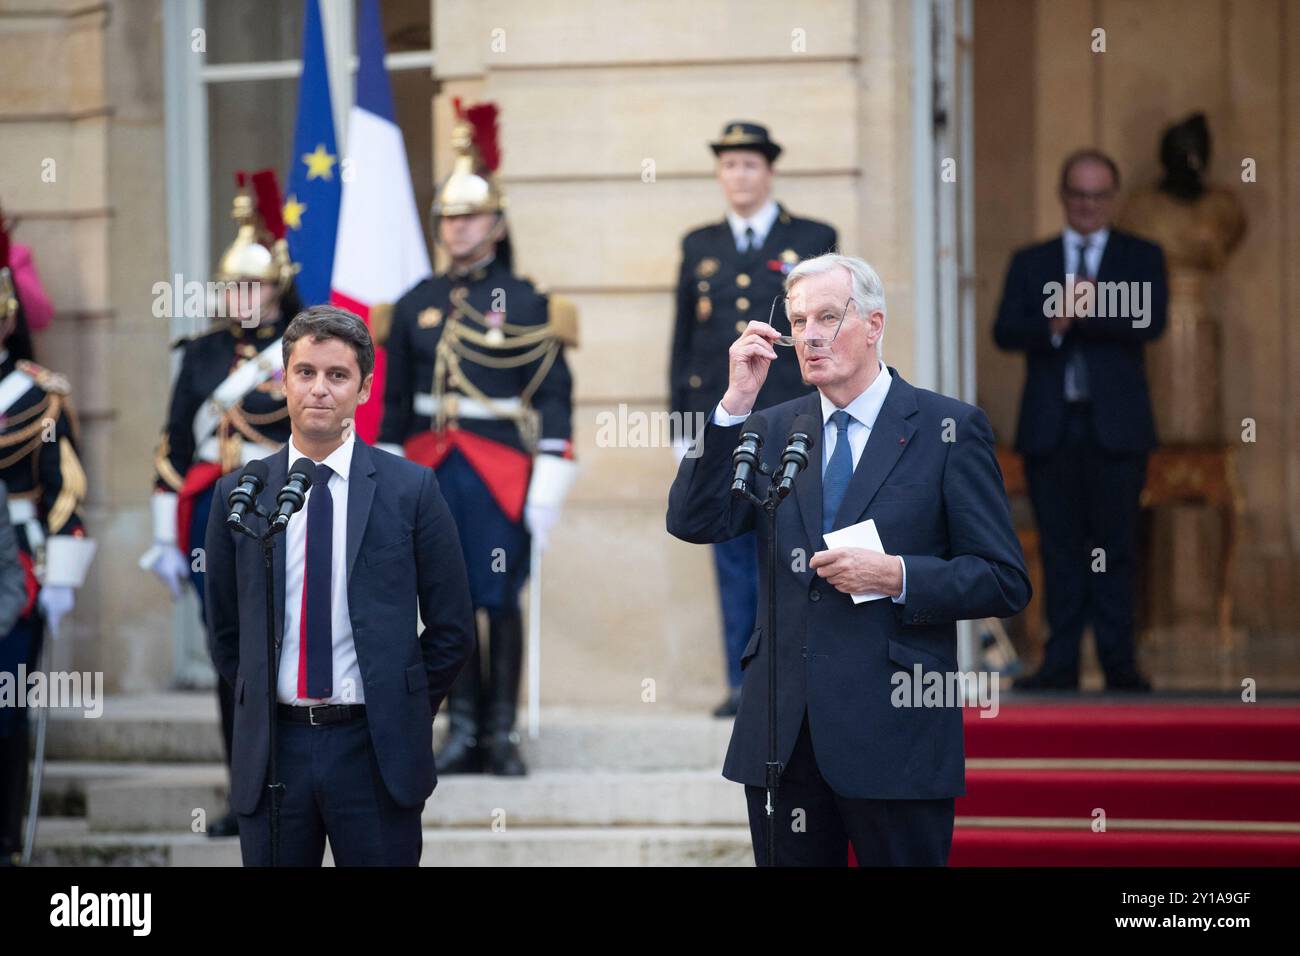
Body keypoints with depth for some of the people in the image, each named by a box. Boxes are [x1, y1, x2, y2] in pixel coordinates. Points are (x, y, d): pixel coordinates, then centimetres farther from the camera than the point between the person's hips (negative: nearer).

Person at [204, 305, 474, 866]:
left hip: (375, 752, -2)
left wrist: (401, 713, 4)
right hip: (273, 750, 2)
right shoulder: (238, 495, 5)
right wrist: (260, 707, 9)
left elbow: (452, 629, 4)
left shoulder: (410, 489, -1)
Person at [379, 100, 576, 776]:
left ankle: (502, 735, 5)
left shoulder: (526, 304, -1)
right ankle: (464, 728, 10)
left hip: (500, 471, -4)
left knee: (501, 601, 0)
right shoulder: (417, 305, 11)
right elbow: (396, 398, 15)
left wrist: (549, 483, -10)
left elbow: (554, 396, -4)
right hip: (433, 471, 4)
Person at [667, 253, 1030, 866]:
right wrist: (737, 401, -7)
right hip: (782, 735, 4)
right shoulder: (772, 429, 13)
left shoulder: (948, 429, 1)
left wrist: (897, 576, -16)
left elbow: (1006, 582, -2)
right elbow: (693, 523, -2)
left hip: (893, 738, -4)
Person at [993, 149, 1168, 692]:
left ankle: (1119, 663, 2)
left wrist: (1088, 311, -17)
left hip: (1116, 426, -1)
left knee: (1115, 546, -2)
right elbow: (1006, 332, 1)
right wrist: (1051, 325, -18)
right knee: (1060, 548, 2)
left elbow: (1151, 322, -8)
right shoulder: (1031, 262, 13)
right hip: (1050, 427, 1)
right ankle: (1061, 663, 4)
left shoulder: (1142, 257, 9)